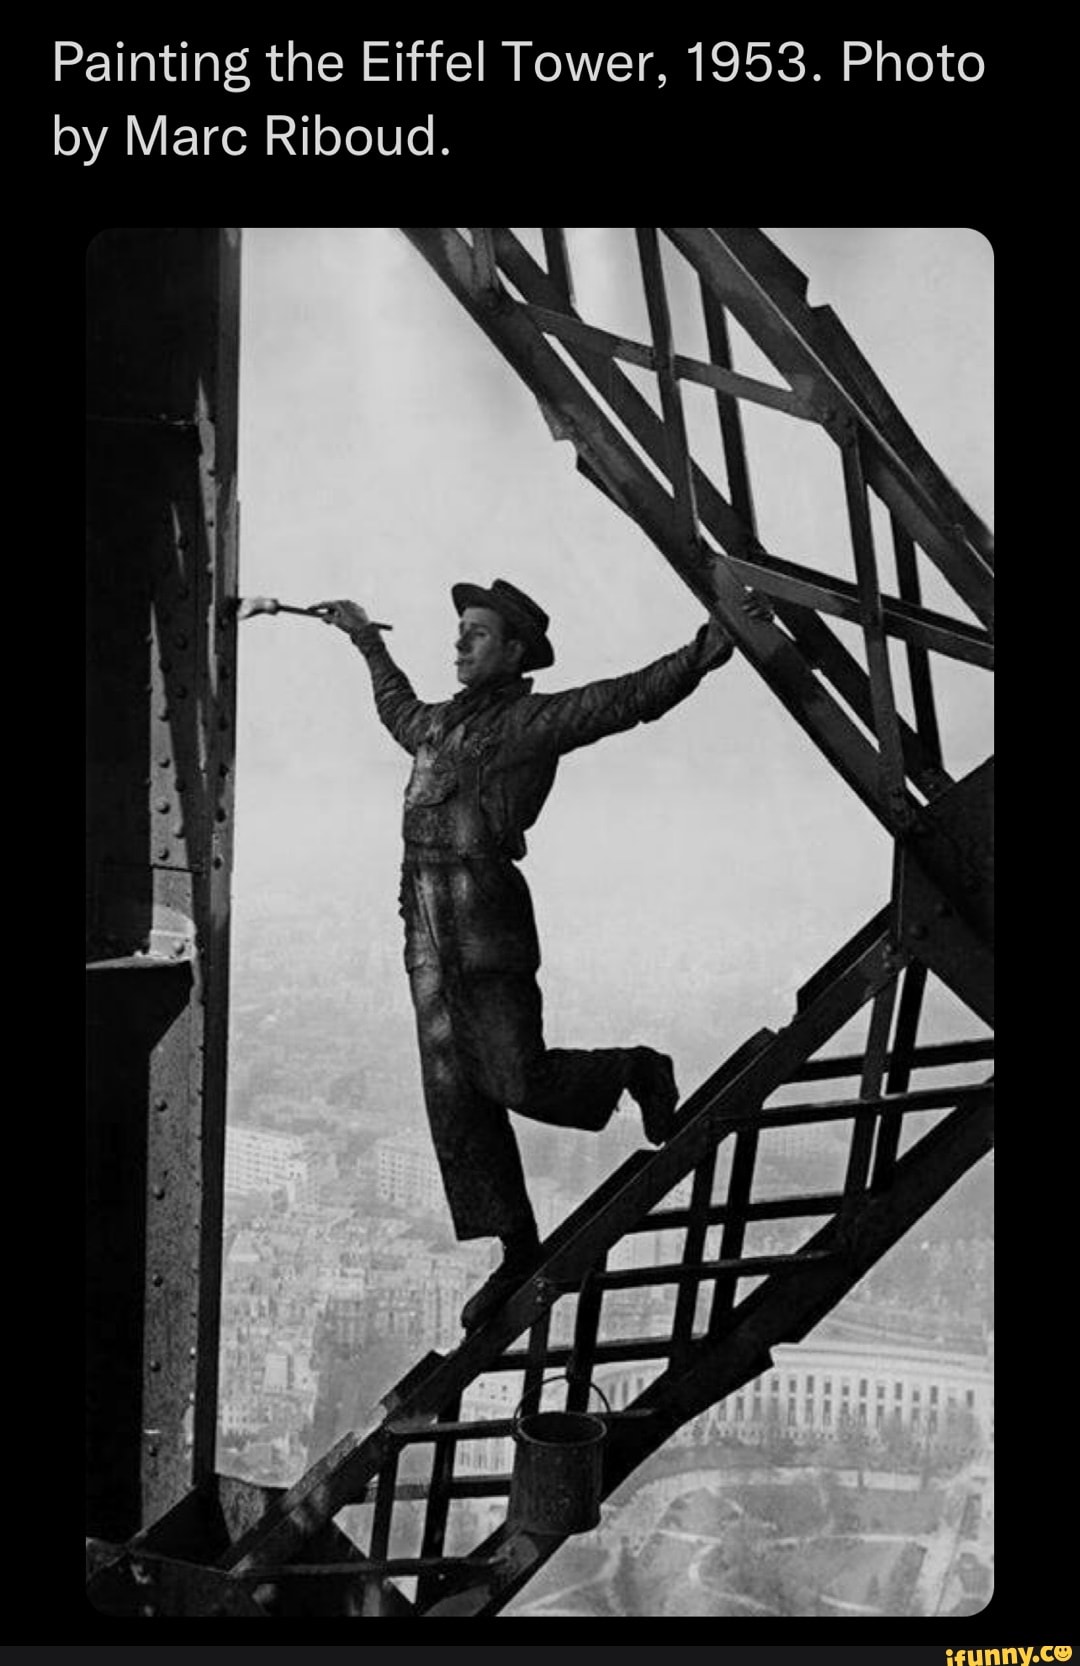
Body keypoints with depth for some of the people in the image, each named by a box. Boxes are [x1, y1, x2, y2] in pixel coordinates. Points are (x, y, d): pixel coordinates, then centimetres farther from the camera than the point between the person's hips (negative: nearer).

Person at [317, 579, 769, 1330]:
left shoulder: (534, 721, 0)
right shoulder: (437, 723, 21)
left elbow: (631, 697, -8)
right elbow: (399, 710, 44)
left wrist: (710, 647, -16)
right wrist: (368, 641, 53)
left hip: (488, 919, -7)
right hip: (429, 931, 7)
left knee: (518, 1080, -11)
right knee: (455, 1099, 5)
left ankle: (637, 1071, 20)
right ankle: (519, 1253, 14)